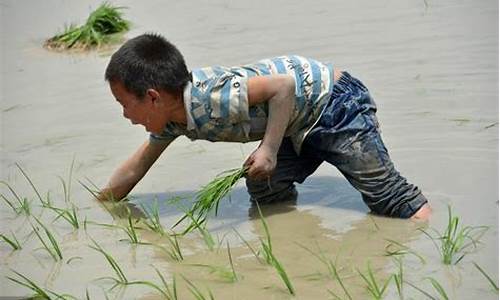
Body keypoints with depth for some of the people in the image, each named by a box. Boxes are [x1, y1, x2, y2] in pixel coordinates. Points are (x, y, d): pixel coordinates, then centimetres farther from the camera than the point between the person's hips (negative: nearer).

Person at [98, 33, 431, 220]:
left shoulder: (210, 99, -33)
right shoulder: (173, 117, -3)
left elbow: (282, 86, -30)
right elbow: (135, 168, 10)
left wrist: (269, 149, -29)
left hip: (335, 100, -9)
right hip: (301, 124, 9)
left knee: (385, 191, -7)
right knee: (264, 191, 0)